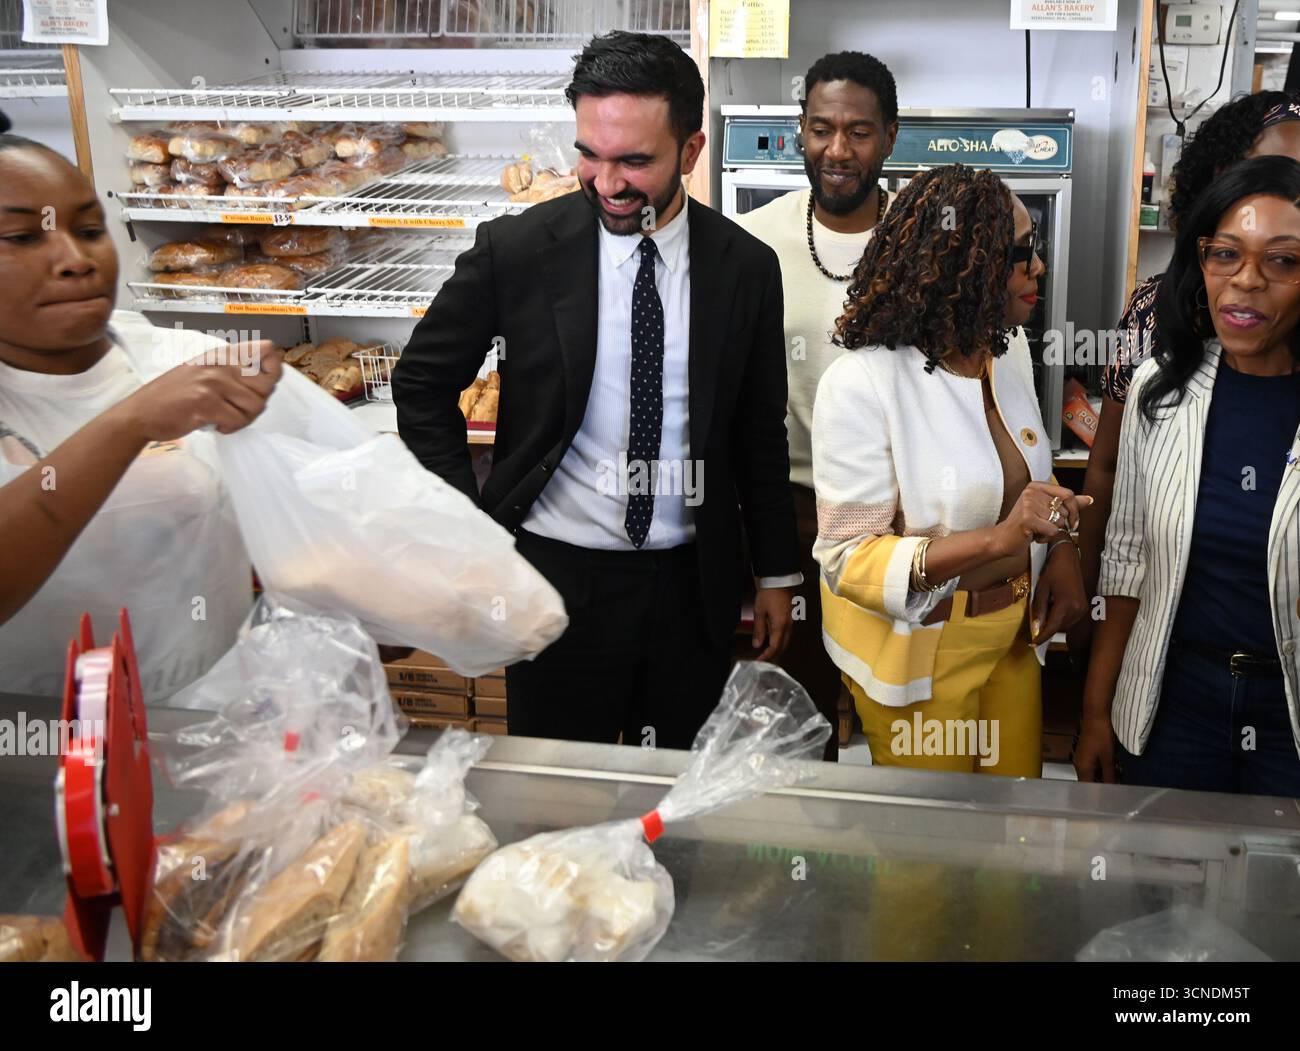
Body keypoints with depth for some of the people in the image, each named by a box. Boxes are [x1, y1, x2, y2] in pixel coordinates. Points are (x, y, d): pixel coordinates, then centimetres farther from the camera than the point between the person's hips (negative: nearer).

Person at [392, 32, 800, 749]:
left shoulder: (746, 267, -2)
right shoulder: (517, 249, -9)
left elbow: (761, 433, 7)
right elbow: (422, 382, 2)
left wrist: (776, 575, 11)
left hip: (693, 584, 2)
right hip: (558, 578, -1)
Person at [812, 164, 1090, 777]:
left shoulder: (1008, 352, -1)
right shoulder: (861, 384, -24)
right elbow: (848, 560, -25)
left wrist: (1060, 549, -5)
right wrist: (999, 539, -35)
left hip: (1014, 632, 6)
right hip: (918, 648, -6)